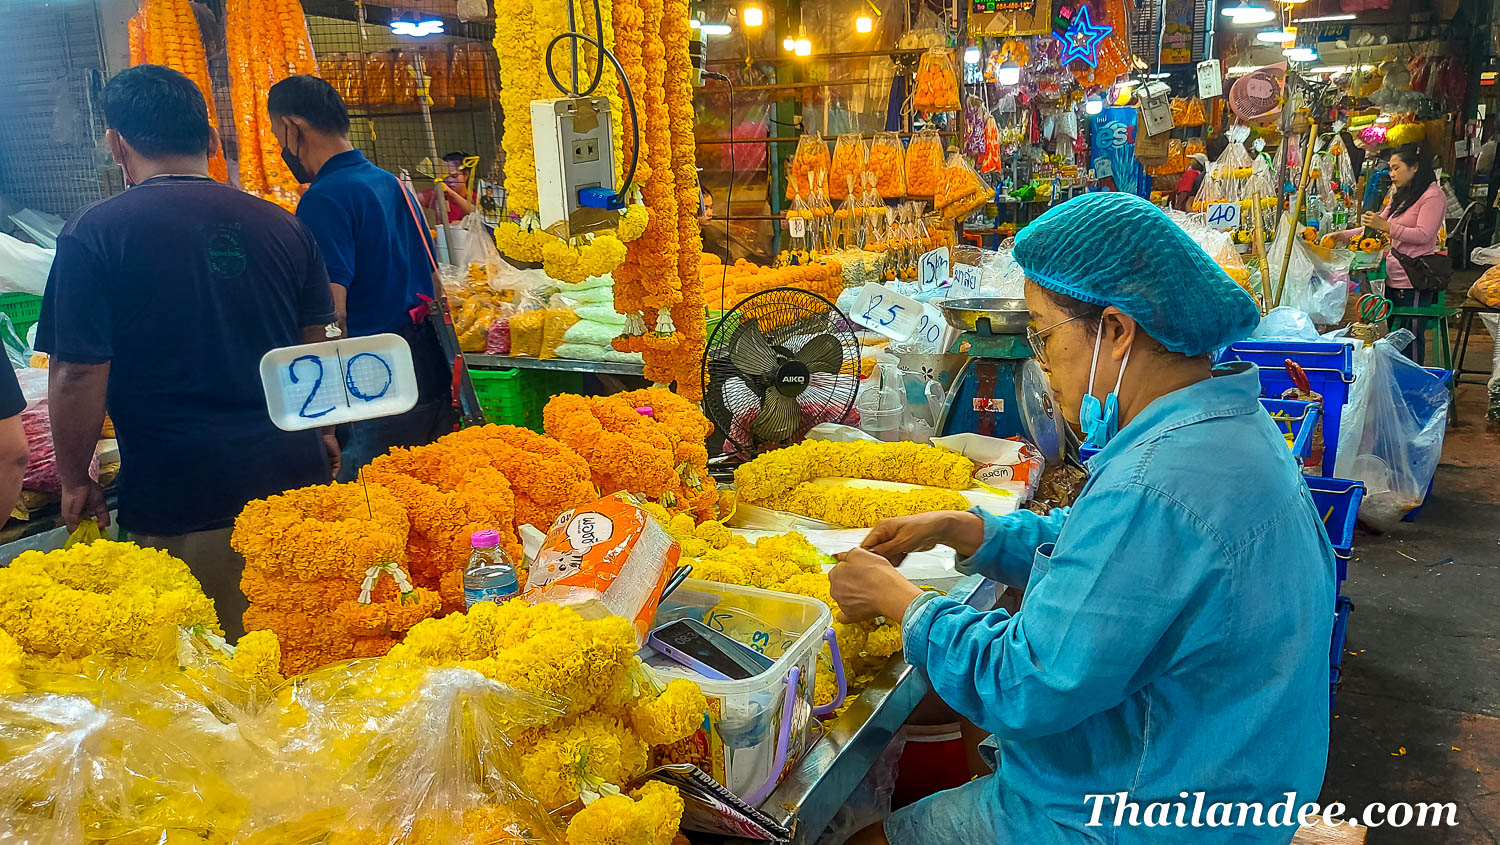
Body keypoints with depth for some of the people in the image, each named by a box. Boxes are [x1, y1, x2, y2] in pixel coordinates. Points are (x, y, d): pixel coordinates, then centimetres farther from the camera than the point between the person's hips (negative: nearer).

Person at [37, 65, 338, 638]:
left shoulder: (93, 235, -9)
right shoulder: (281, 226, 4)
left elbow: (79, 376, -10)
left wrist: (75, 480, 4)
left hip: (181, 496, -4)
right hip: (294, 473, 5)